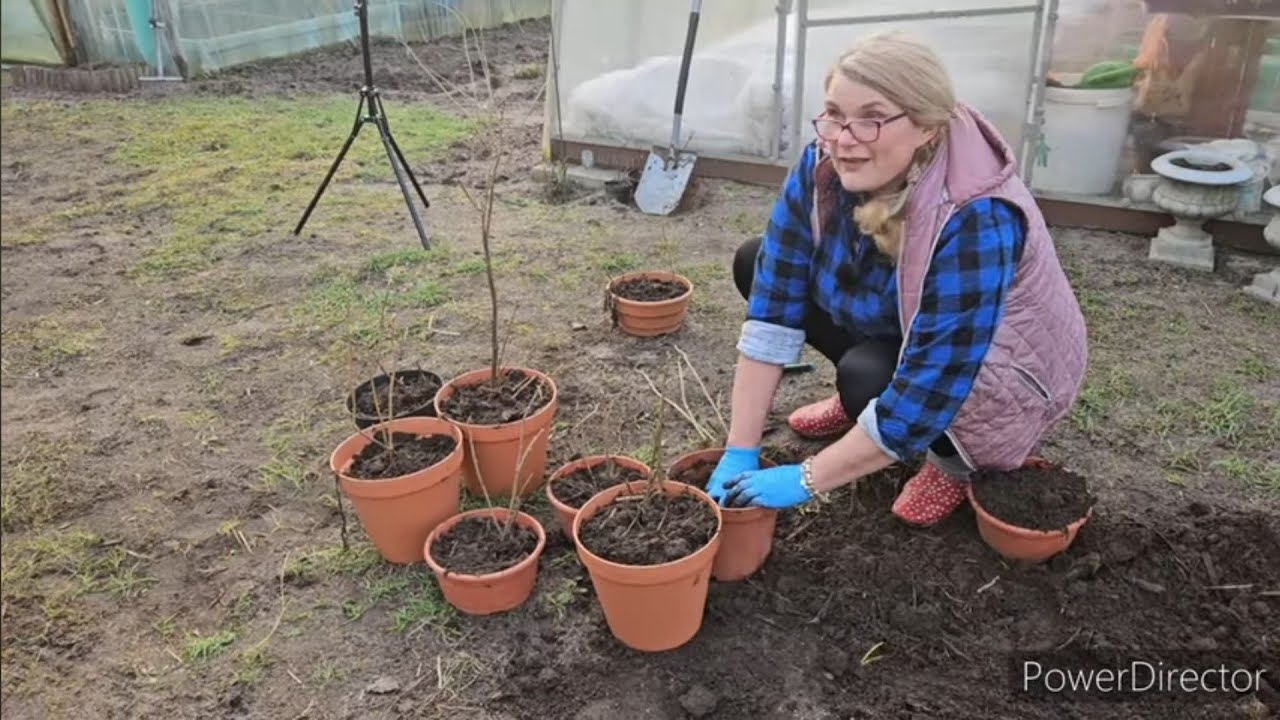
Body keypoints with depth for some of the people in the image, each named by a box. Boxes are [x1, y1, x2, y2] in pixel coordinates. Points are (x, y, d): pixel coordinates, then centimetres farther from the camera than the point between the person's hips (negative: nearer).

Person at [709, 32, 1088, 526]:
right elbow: (772, 311, -22)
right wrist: (739, 454, -24)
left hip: (1001, 371, -6)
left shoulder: (975, 222, -37)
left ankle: (957, 458, -1)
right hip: (892, 327, 6)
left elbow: (925, 392, -38)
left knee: (870, 379, -34)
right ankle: (862, 401, 11)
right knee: (756, 265, -6)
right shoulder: (822, 166, -20)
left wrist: (806, 480, -32)